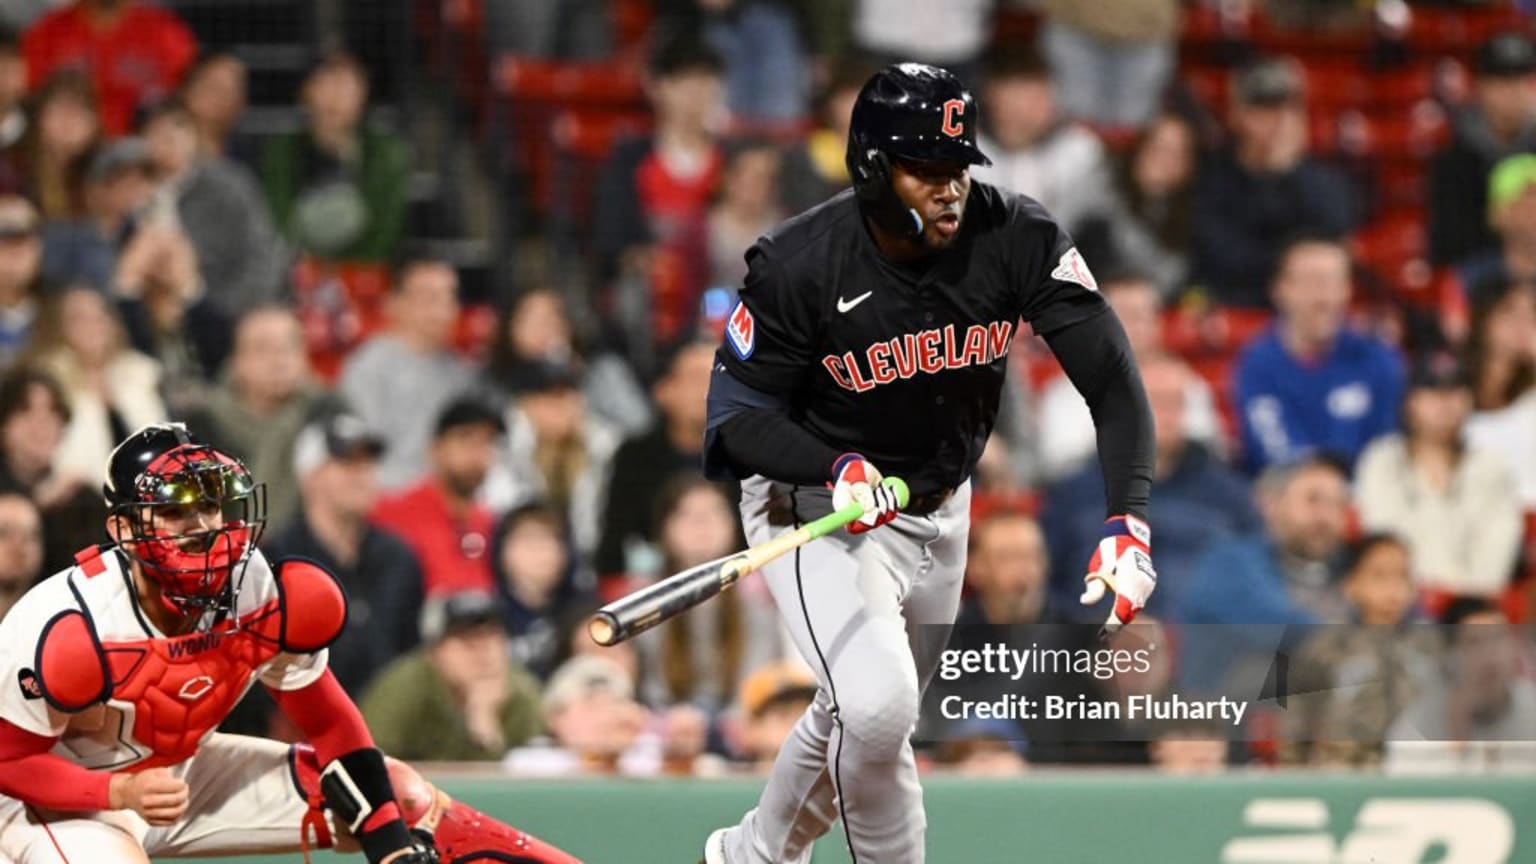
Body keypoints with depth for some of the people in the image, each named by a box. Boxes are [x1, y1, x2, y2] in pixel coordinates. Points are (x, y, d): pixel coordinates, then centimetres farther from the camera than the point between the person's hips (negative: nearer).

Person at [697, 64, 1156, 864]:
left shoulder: (1017, 239, -19)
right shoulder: (799, 265, -25)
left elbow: (1111, 378, -20)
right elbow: (734, 421, -18)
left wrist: (1128, 522, -34)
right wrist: (837, 467, -38)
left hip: (939, 517, 5)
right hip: (816, 512, -5)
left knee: (858, 722, 20)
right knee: (877, 706, -27)